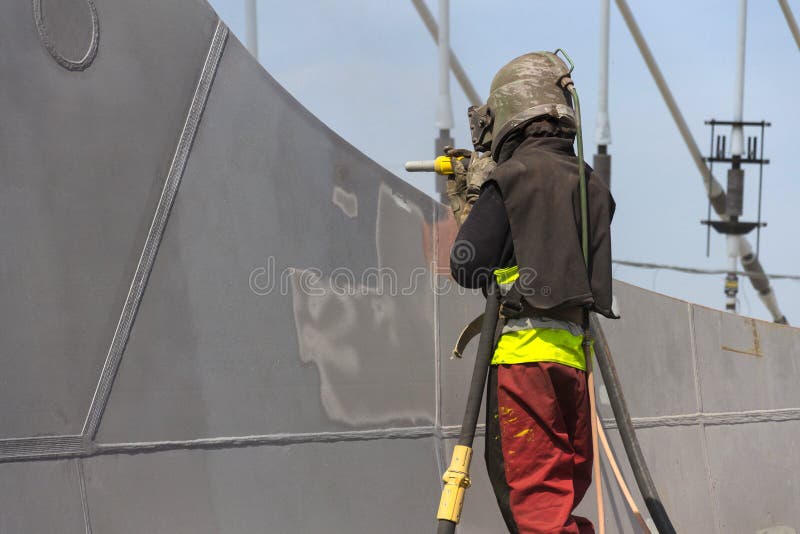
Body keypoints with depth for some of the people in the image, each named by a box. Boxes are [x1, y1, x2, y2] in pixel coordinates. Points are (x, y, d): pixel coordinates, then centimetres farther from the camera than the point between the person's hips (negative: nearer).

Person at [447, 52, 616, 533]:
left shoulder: (511, 176, -6)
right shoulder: (591, 184, 14)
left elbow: (468, 269, -7)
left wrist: (471, 207, 13)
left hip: (524, 353, -7)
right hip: (574, 354, 7)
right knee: (565, 490, 15)